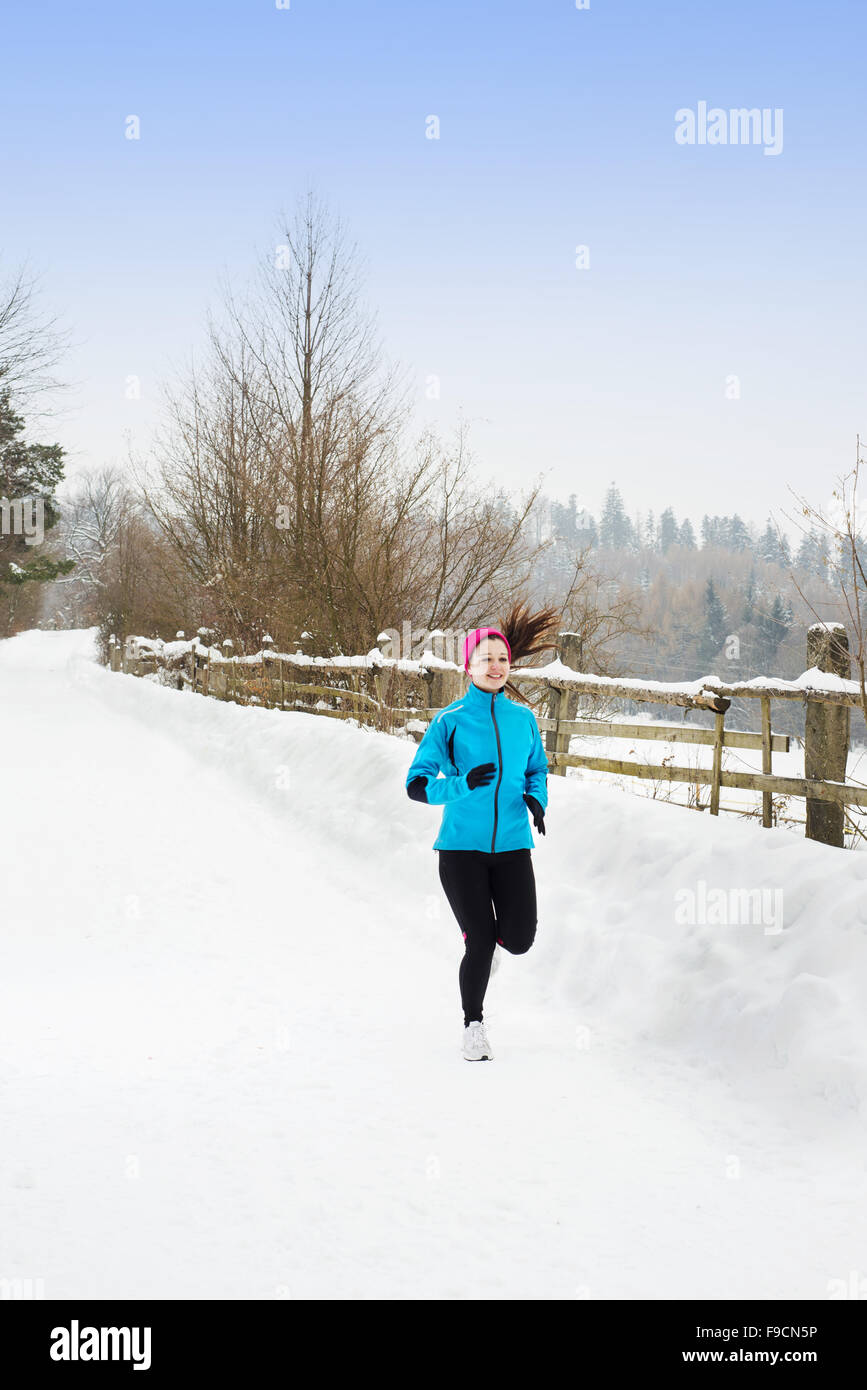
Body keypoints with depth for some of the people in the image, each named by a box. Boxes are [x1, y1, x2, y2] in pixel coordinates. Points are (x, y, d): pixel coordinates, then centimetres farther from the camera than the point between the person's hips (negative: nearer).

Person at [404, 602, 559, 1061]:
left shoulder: (522, 718, 6)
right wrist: (464, 785, -22)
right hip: (461, 846, -3)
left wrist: (536, 798, -2)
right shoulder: (449, 721, -4)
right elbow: (416, 785, -6)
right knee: (480, 942, -4)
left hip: (511, 845, 3)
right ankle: (473, 1025, 20)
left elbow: (538, 769, 20)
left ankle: (488, 923, 30)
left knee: (519, 941, -8)